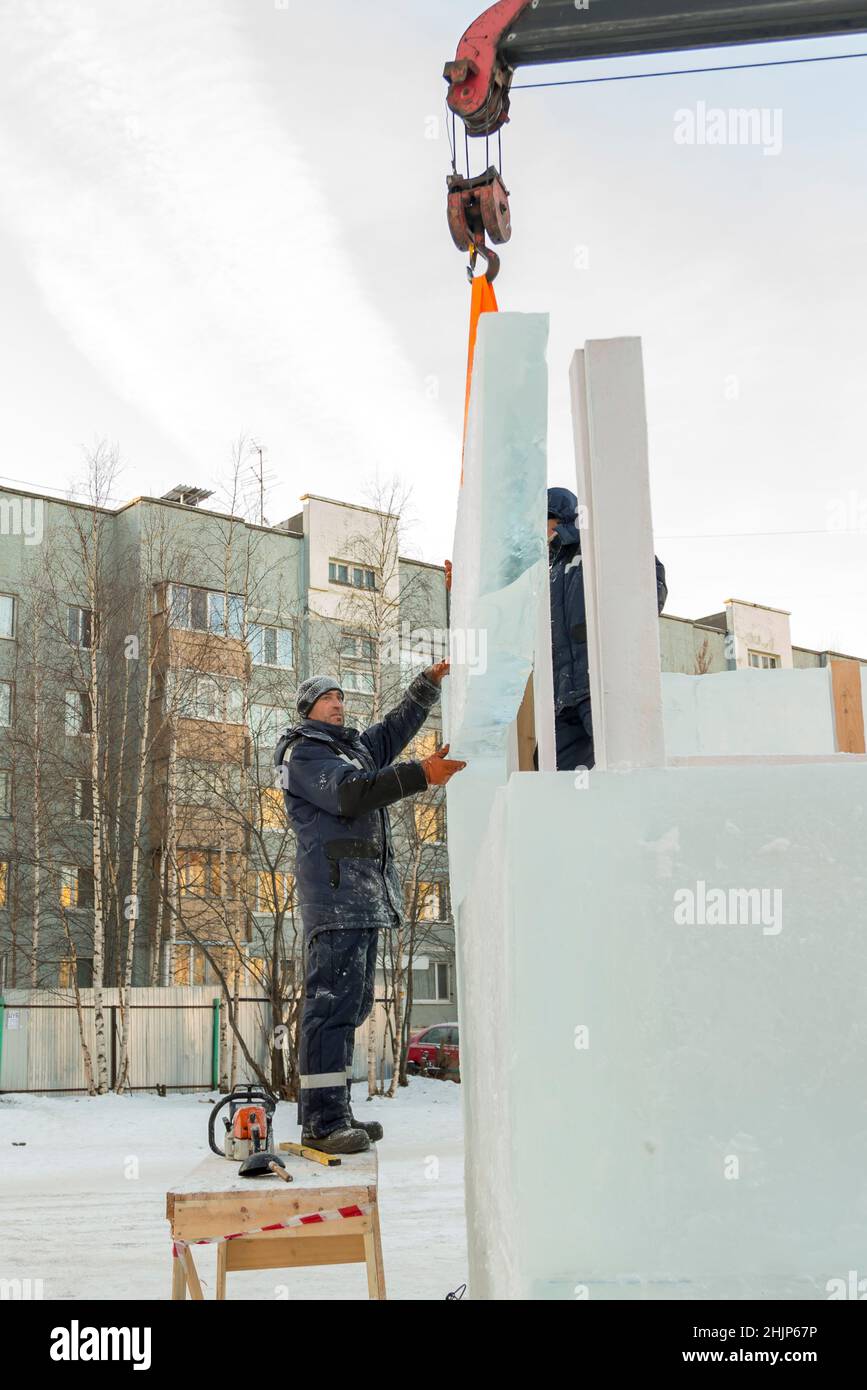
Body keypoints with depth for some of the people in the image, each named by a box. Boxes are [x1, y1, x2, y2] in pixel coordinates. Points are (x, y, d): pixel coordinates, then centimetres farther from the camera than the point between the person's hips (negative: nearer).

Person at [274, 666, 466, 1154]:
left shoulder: (357, 747, 25)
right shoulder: (302, 753, -2)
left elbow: (397, 727, 36)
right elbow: (349, 793, -18)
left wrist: (431, 683, 24)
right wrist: (422, 774, -25)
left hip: (367, 896, 10)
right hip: (334, 889, -9)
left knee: (354, 1003, 8)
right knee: (334, 999, -14)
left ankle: (337, 1112, 12)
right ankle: (322, 1119, -16)